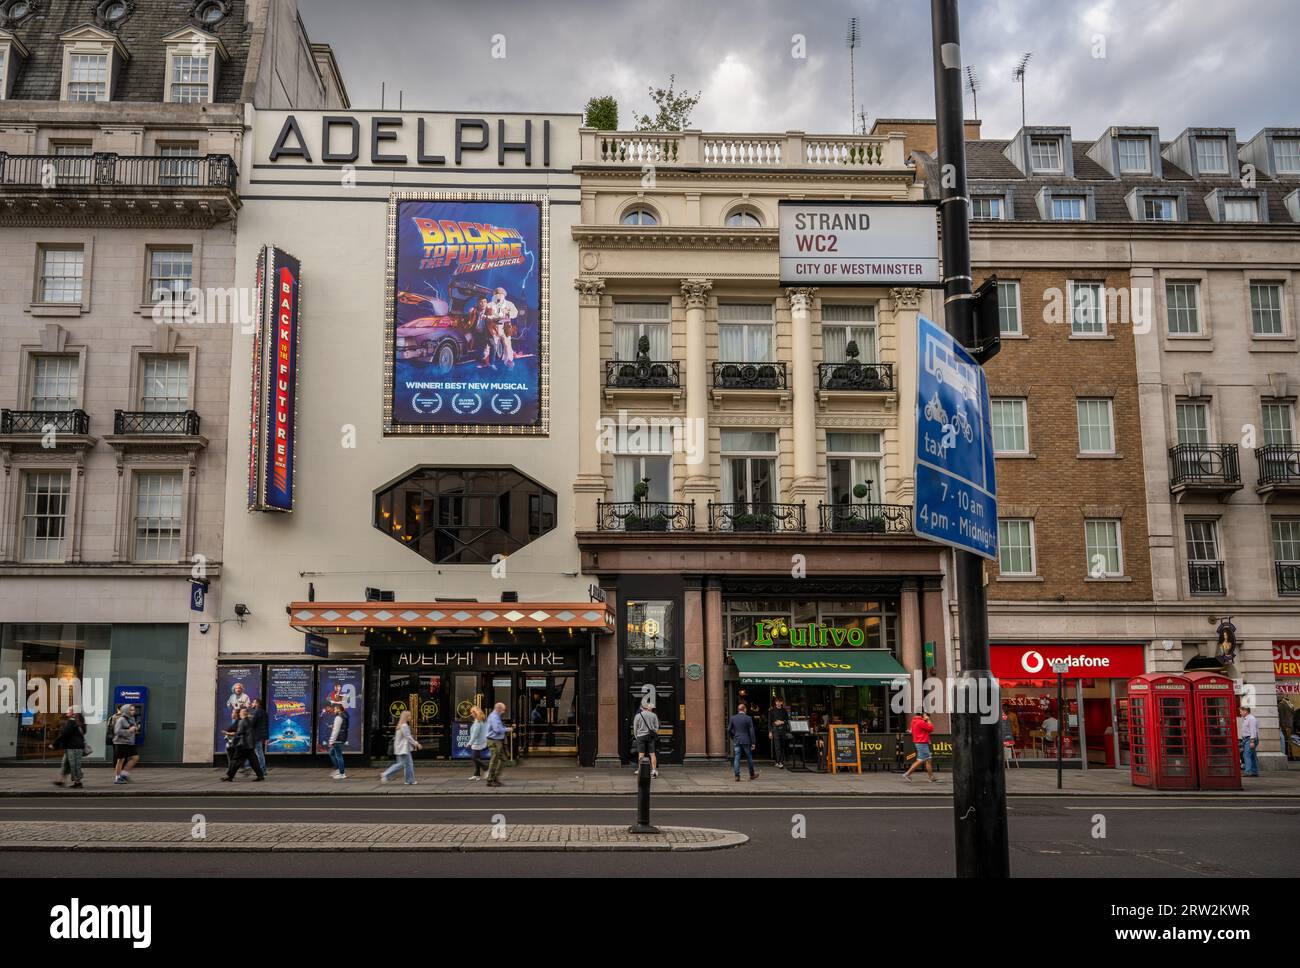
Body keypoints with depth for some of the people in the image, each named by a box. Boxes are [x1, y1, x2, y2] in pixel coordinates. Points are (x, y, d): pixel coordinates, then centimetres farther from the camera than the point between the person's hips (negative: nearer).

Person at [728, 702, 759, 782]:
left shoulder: (733, 718, 2)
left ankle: (737, 776, -5)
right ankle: (752, 774, 23)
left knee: (737, 758, 2)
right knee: (749, 758, 11)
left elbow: (729, 729, 5)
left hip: (736, 741, 2)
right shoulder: (748, 718, -7)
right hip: (746, 741, -2)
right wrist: (753, 743, -5)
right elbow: (751, 731, -8)